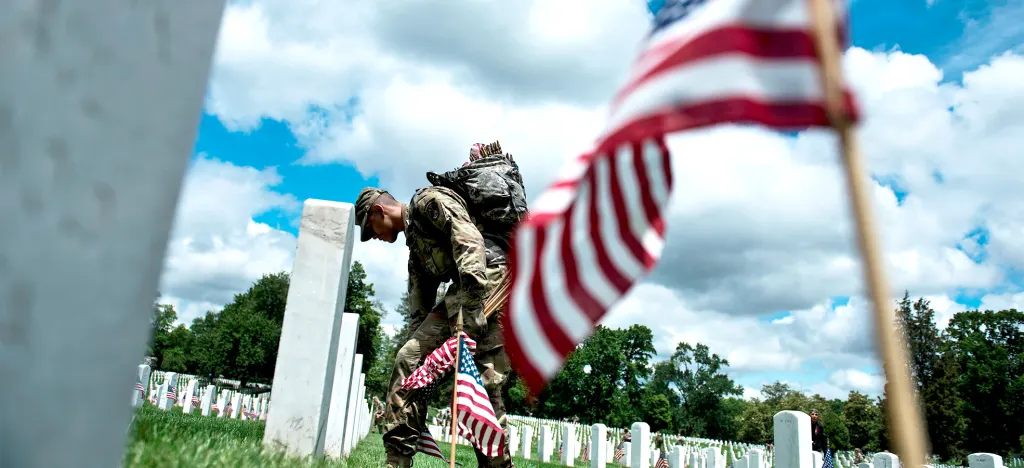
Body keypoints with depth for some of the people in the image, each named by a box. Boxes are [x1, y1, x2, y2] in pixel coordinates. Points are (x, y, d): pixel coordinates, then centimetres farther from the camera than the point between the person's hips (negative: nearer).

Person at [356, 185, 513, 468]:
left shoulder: (428, 200, 4)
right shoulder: (415, 246, 30)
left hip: (492, 277, -9)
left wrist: (470, 308, -23)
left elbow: (469, 240, -14)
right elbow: (419, 309, 27)